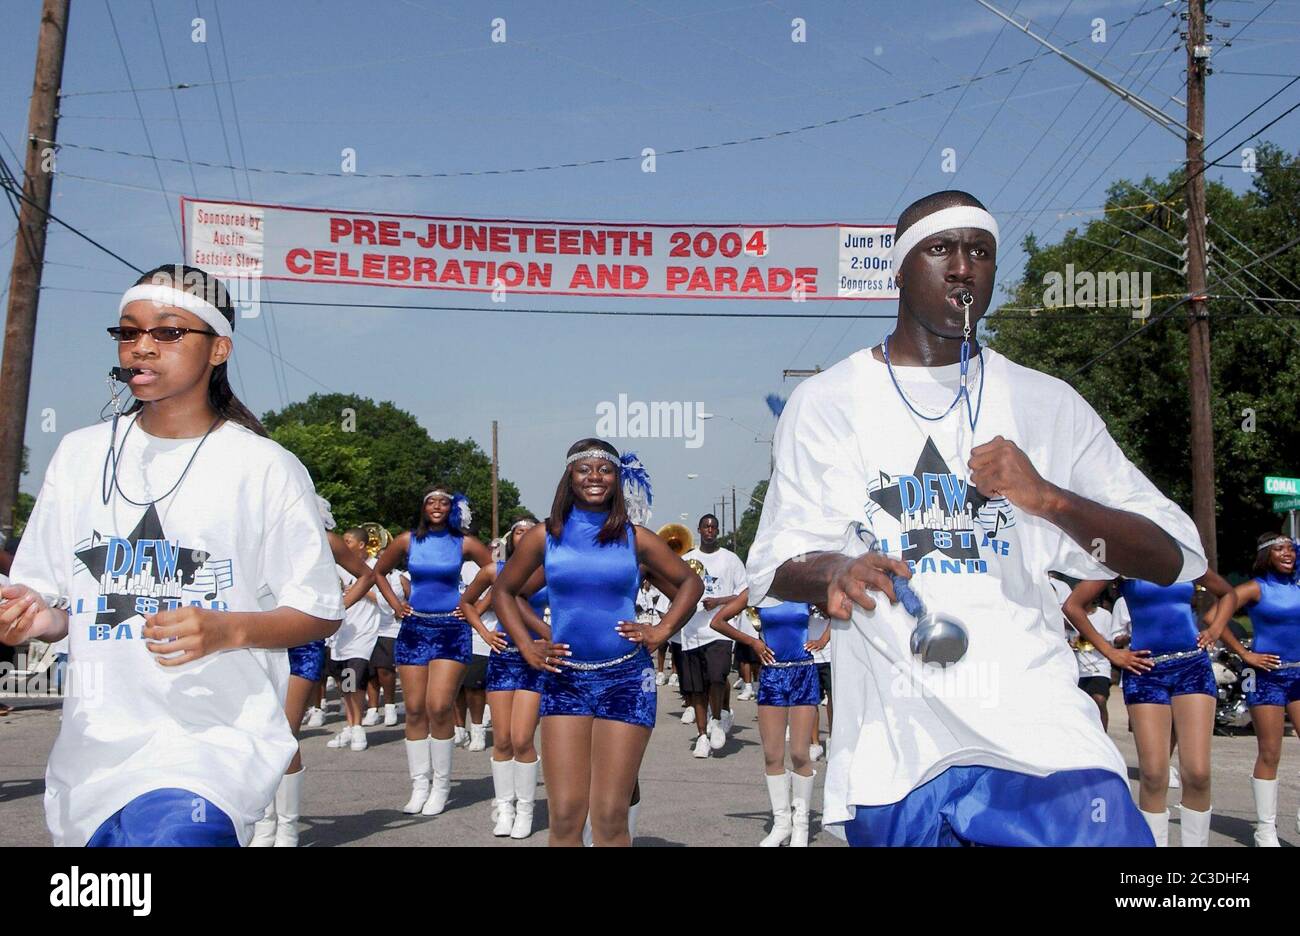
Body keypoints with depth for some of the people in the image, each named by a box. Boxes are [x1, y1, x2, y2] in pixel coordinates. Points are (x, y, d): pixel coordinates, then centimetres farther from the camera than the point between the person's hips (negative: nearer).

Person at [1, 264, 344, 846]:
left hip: (218, 738, -4)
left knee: (168, 831, -29)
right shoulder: (81, 455, 10)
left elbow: (320, 612, 0)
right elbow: (54, 609, 15)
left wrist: (227, 630, -16)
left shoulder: (265, 468, -2)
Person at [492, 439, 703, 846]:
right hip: (564, 679, 1)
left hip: (626, 679, -1)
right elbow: (503, 591, 16)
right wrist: (527, 647, 5)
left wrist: (661, 632, 3)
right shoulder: (545, 536, 5)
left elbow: (691, 583, 15)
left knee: (610, 818, -1)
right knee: (564, 816, -4)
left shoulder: (635, 538, 4)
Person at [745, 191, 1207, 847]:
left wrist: (1050, 498, -12)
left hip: (1036, 728, 0)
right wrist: (833, 571, -18)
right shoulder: (826, 403, 6)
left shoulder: (1046, 404, 9)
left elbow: (1174, 559, 5)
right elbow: (772, 566, 6)